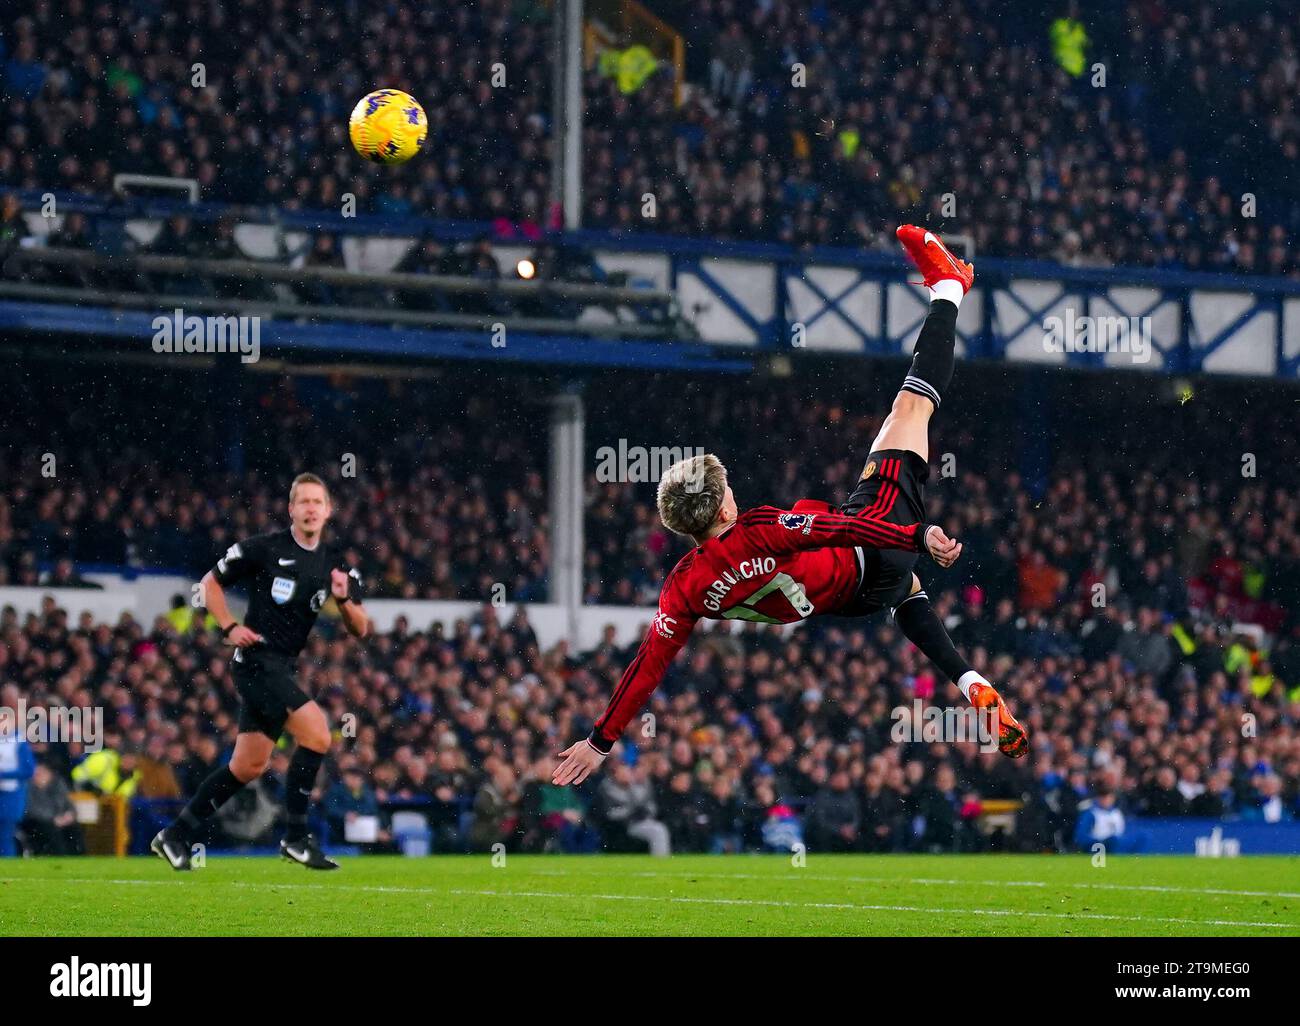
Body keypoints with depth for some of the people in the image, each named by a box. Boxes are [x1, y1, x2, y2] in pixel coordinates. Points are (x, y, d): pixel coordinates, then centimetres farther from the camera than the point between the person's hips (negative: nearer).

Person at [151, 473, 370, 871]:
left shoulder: (335, 564, 8)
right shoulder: (265, 548, -7)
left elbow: (360, 630, 6)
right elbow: (210, 583, 3)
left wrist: (344, 599, -14)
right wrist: (230, 628, -10)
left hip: (281, 669, 7)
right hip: (257, 660, -7)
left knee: (249, 766, 11)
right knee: (317, 734, -20)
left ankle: (176, 835, 21)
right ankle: (295, 836, -12)